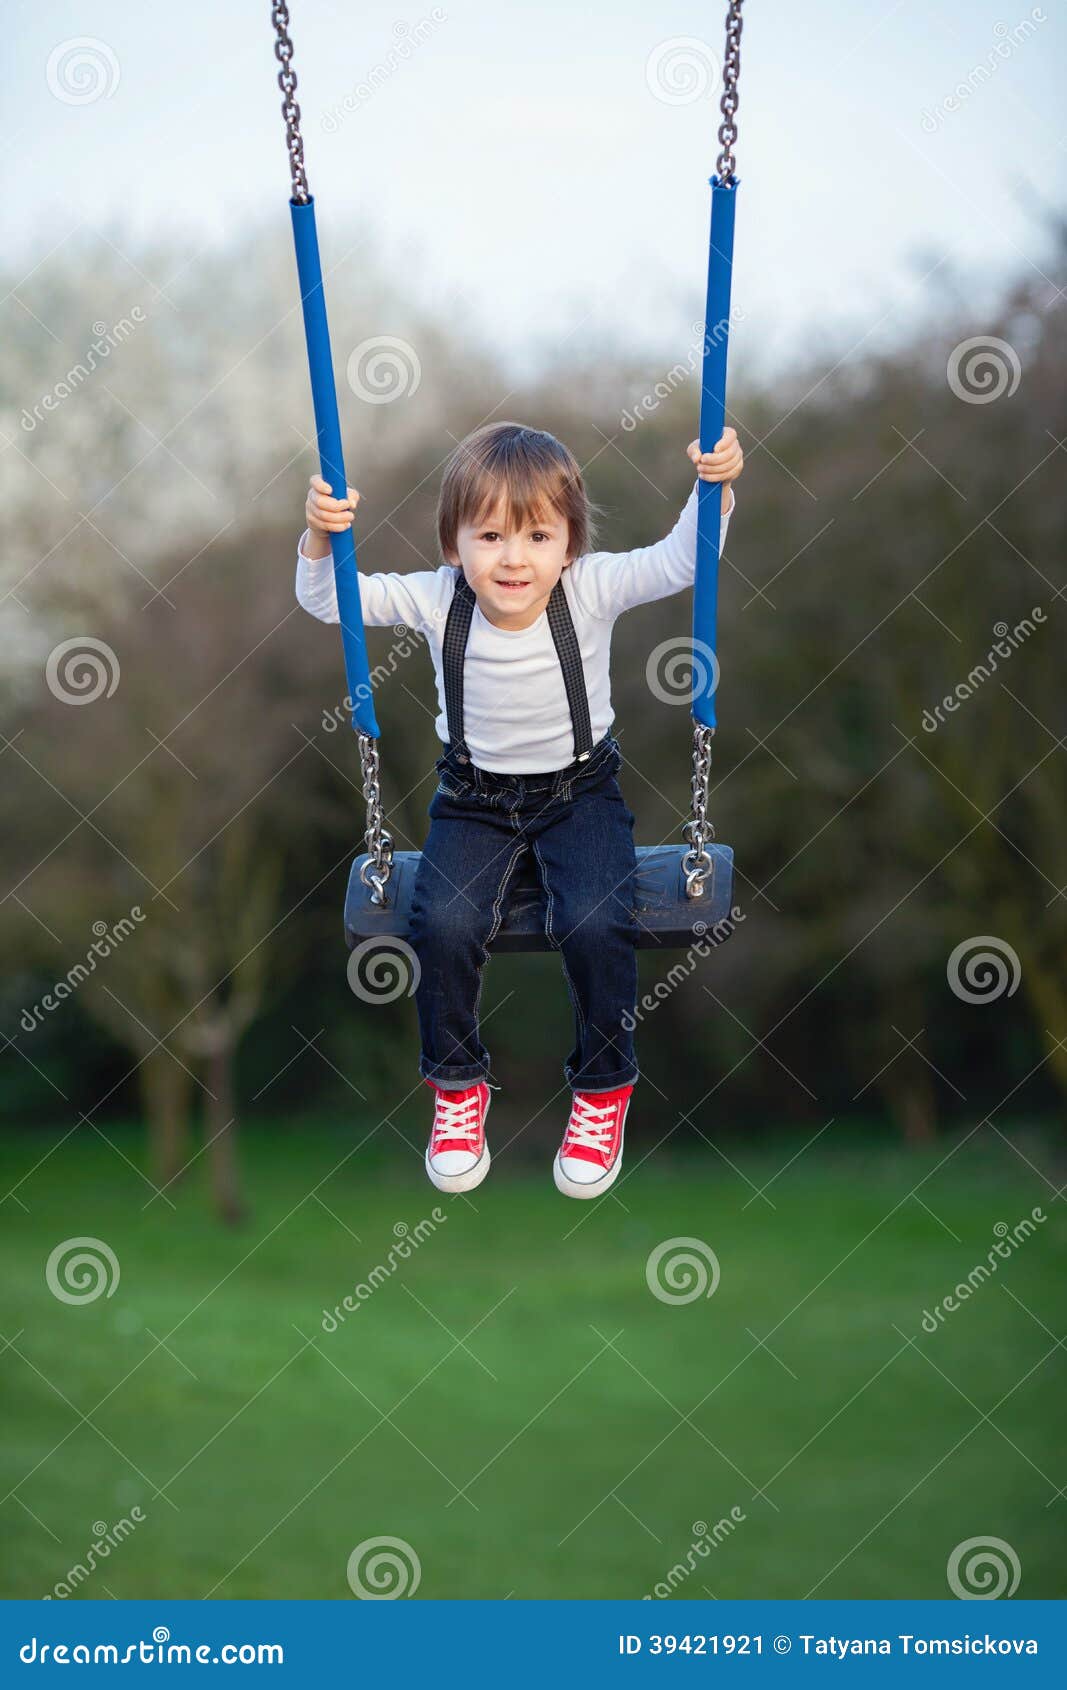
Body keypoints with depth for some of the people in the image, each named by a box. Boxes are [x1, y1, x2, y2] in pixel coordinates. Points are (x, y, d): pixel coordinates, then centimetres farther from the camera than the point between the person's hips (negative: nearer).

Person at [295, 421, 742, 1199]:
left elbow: (681, 562, -23)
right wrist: (322, 537, -30)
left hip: (580, 791, -1)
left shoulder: (591, 589, -17)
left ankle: (604, 1086, 3)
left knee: (596, 924, -24)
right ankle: (457, 1084, 3)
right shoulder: (436, 600, -14)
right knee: (444, 923, -23)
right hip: (475, 798, 1)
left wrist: (714, 490, -40)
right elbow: (328, 601, -12)